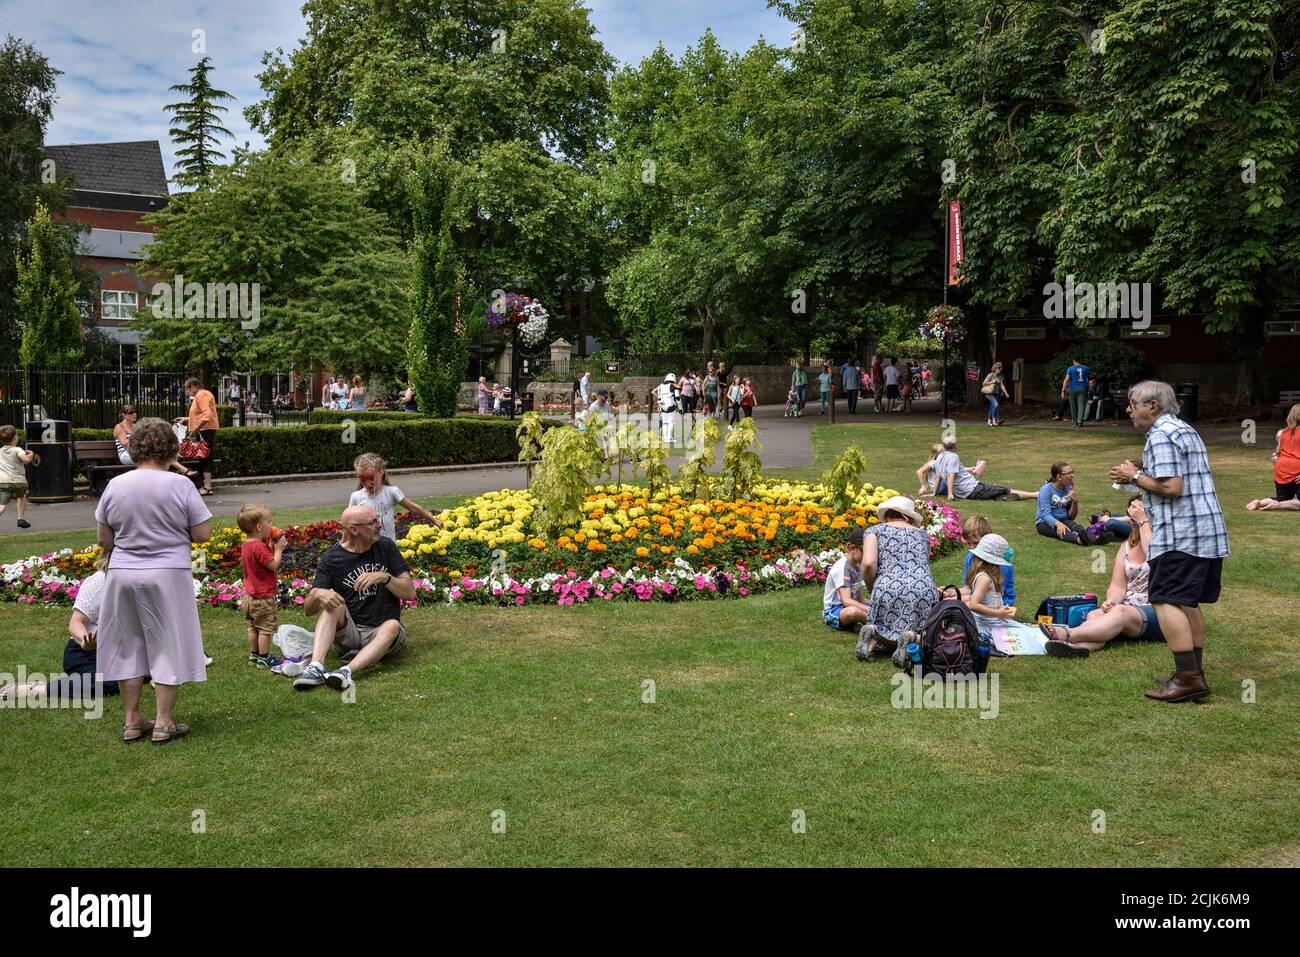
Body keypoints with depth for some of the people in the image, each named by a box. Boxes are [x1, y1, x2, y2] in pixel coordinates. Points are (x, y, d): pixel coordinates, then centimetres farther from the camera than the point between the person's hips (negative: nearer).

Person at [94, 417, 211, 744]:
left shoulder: (115, 486, -1)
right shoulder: (180, 485, -11)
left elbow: (103, 539, 5)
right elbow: (204, 534, -8)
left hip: (123, 575, 3)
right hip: (168, 576, -3)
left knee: (129, 644, 14)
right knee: (167, 645, 6)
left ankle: (132, 721, 20)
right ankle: (163, 723, 9)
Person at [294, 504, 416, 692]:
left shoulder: (385, 546, 1)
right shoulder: (332, 558, -2)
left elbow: (410, 593, -3)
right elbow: (308, 609, -6)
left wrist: (383, 577, -21)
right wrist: (318, 595, -29)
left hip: (382, 633, 0)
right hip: (349, 632, 0)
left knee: (392, 625, -32)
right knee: (334, 604, -26)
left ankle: (347, 670, -50)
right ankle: (316, 667, -42)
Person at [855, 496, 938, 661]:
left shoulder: (875, 530, 16)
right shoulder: (922, 534, 28)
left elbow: (868, 563, -2)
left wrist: (871, 589, 15)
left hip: (888, 590, -1)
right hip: (925, 590, 2)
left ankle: (874, 633, -16)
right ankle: (910, 636, -19)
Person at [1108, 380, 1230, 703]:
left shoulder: (1161, 435, -12)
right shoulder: (1186, 430, 21)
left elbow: (1170, 487, -21)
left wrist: (1135, 476, -6)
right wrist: (1141, 475, 18)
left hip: (1180, 534, -10)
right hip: (1210, 531, 10)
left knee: (1166, 601, -9)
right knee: (1188, 602, 15)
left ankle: (1187, 677, -12)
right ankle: (1194, 674, 20)